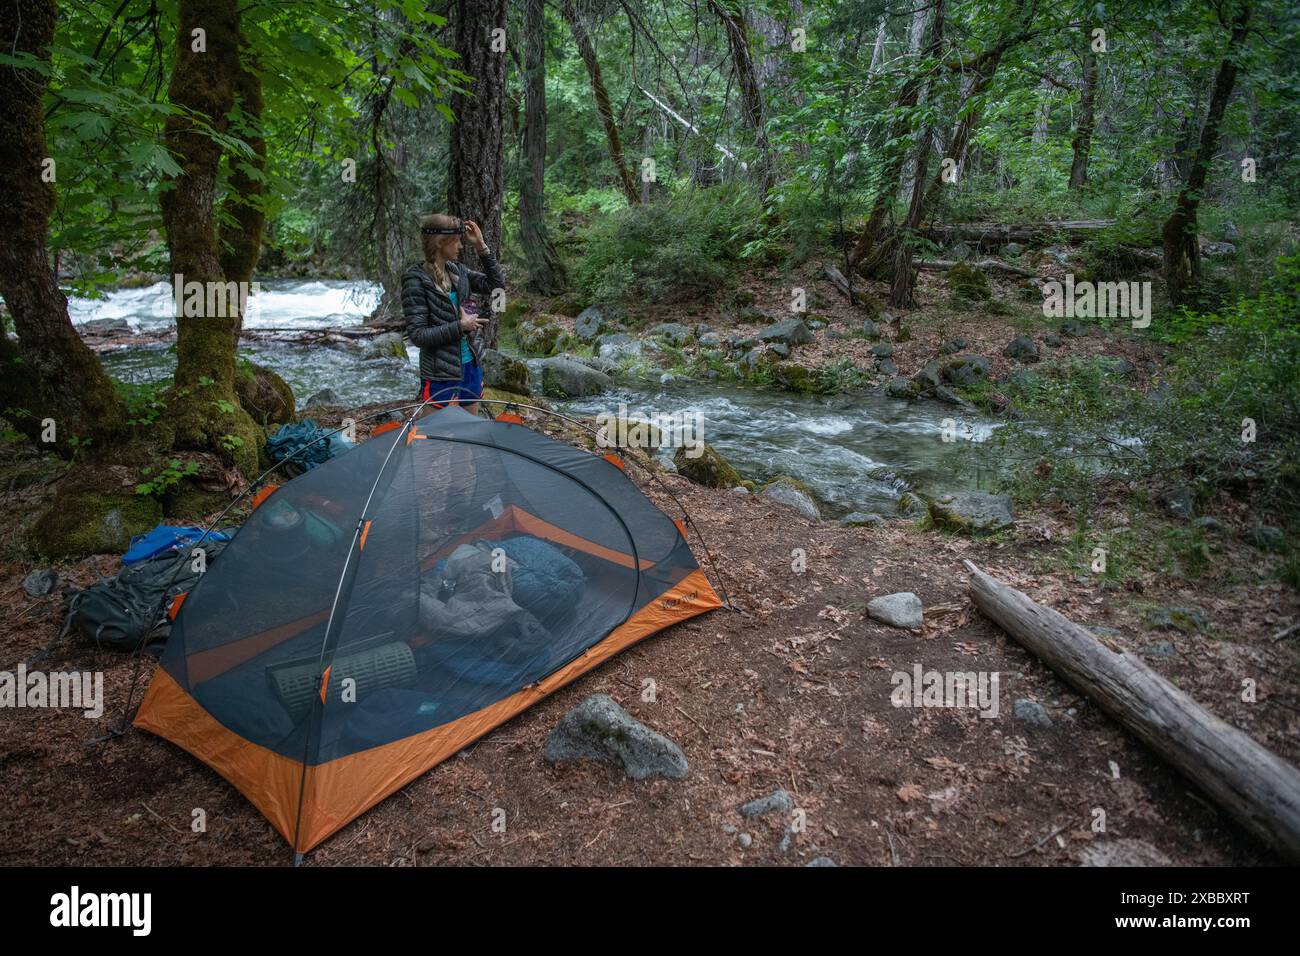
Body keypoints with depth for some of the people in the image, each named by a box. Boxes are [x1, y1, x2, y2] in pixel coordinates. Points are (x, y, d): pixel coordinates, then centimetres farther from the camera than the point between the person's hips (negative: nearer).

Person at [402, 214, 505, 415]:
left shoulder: (458, 271, 4)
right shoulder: (416, 280, -14)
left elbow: (497, 286, 7)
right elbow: (417, 335, -17)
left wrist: (481, 247, -1)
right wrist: (460, 327, -18)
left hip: (471, 365, 7)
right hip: (441, 375, -7)